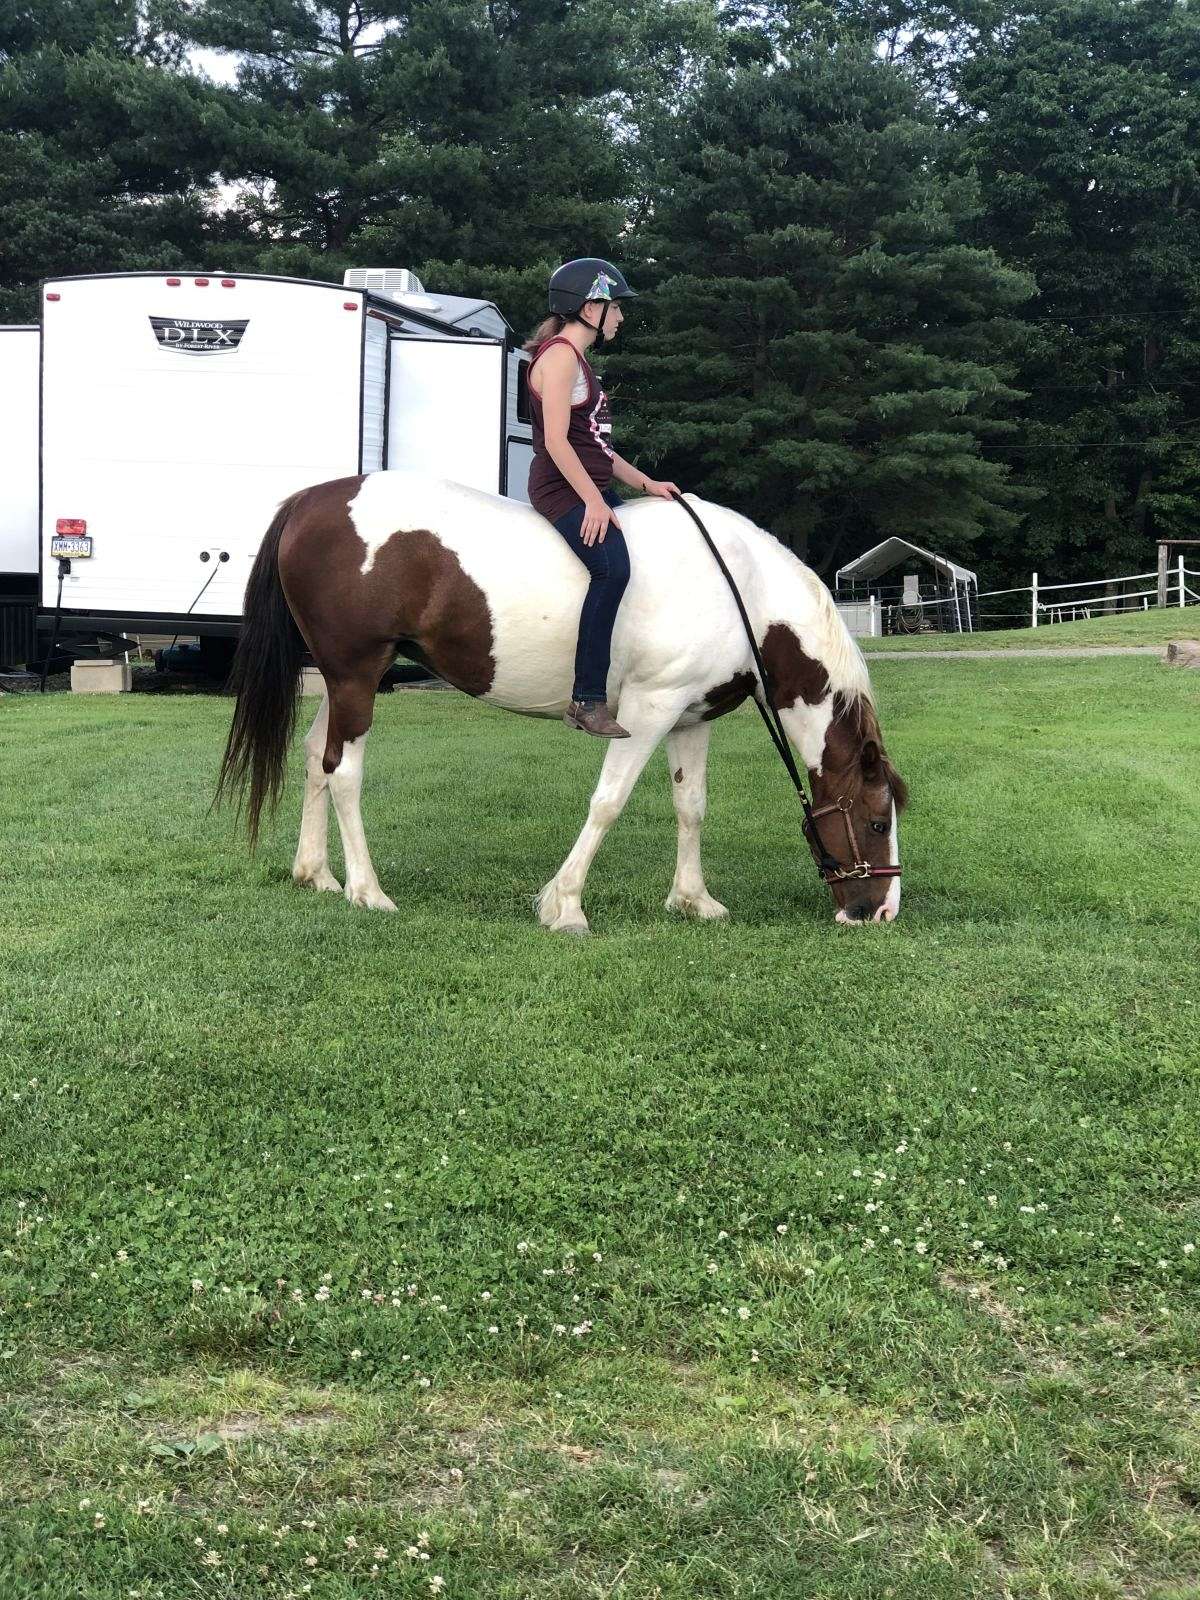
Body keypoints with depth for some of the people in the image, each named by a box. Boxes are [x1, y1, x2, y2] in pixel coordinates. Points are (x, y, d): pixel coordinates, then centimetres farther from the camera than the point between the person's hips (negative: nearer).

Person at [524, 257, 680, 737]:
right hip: (563, 490, -11)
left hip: (593, 490, 11)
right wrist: (594, 501, -22)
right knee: (612, 566, -30)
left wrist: (645, 483, 15)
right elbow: (556, 440, -19)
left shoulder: (578, 361, 22)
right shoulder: (560, 356, -9)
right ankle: (587, 699, -30)